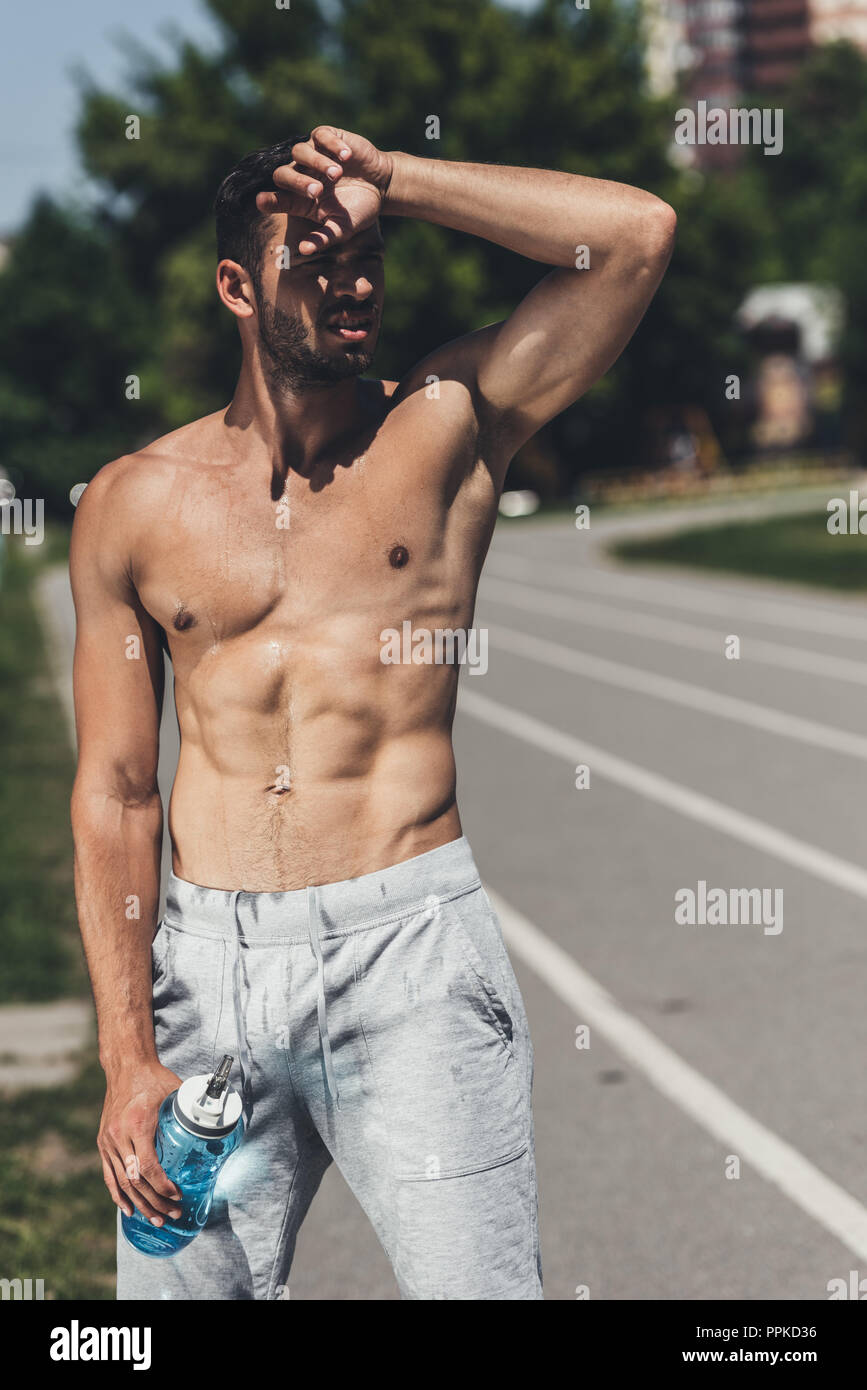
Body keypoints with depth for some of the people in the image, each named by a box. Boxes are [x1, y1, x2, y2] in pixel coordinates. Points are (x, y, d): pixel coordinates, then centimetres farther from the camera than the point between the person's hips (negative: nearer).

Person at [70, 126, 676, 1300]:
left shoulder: (444, 428, 3)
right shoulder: (135, 505, 7)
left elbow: (637, 234, -8)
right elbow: (114, 792, 5)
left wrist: (391, 181, -6)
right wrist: (128, 1055, -2)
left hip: (409, 949, -2)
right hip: (205, 960, 2)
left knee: (473, 1282, -7)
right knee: (176, 1281, 6)